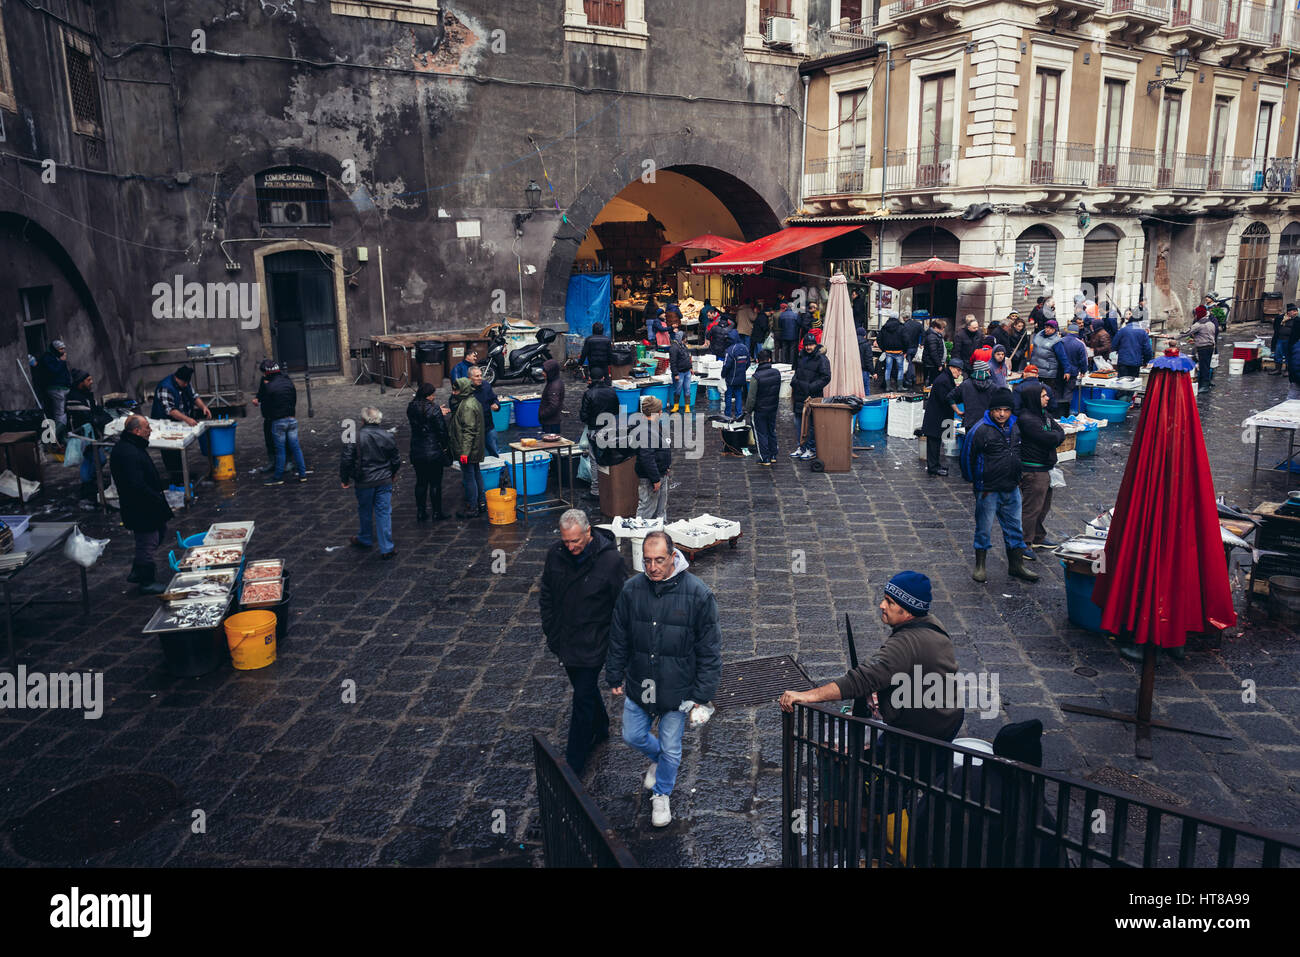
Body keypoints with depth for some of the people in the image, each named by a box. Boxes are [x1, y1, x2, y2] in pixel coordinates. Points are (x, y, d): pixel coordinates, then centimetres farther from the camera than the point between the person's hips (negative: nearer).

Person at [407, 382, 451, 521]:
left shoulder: (411, 408, 1)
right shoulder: (433, 409, -17)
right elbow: (442, 430, -15)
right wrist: (445, 446, 1)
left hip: (417, 452, 5)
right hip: (434, 451, -5)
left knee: (421, 482, 15)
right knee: (435, 483, 6)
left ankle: (421, 513, 19)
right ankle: (436, 513, 13)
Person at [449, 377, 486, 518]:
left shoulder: (468, 406, -20)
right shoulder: (472, 401, 11)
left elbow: (469, 431, -24)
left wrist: (465, 451, -25)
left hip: (468, 450, -10)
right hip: (475, 450, 10)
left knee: (469, 478, -2)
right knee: (476, 475, 17)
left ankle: (472, 509, 6)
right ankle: (482, 503, 27)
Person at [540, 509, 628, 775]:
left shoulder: (610, 560, -20)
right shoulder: (556, 553, -7)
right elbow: (546, 594, 8)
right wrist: (550, 631, 8)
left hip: (592, 644, -5)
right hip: (565, 641, 5)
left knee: (583, 697, 0)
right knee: (586, 688, 23)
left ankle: (574, 762, 11)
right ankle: (600, 729, 47)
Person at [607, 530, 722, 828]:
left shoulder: (697, 594, -18)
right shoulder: (631, 589, -9)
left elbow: (710, 650, -10)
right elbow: (618, 639, 4)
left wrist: (701, 693, -9)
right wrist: (615, 677, 8)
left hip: (677, 689, -3)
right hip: (638, 686, 3)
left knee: (670, 748, 11)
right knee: (633, 736, 16)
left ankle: (662, 794, 39)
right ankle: (656, 758, 50)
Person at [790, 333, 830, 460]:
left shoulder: (821, 359, -8)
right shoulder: (801, 356, 13)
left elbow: (826, 378, -12)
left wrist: (810, 387, -18)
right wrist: (794, 382, 11)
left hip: (812, 397, -7)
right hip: (799, 396, 7)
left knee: (811, 424, -3)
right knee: (798, 423, 12)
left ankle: (812, 449, 7)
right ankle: (802, 447, 23)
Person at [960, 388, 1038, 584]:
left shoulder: (1015, 427, 4)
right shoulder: (980, 430, -15)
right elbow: (967, 456, -7)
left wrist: (1017, 478, 17)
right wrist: (974, 482, 0)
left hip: (1012, 489, 6)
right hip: (988, 490, -6)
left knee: (1014, 527, 13)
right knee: (984, 529, 5)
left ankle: (1016, 566, 25)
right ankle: (980, 566, 19)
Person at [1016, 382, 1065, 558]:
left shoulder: (1044, 414, 12)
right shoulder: (1026, 419, -19)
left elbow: (1060, 433, 7)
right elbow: (1050, 439, -22)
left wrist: (1054, 437, -11)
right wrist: (1056, 435, -2)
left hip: (1046, 467, 10)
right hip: (1033, 470, -10)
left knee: (1043, 506, 20)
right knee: (1031, 508, -4)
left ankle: (1038, 538, 34)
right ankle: (1023, 543, 5)